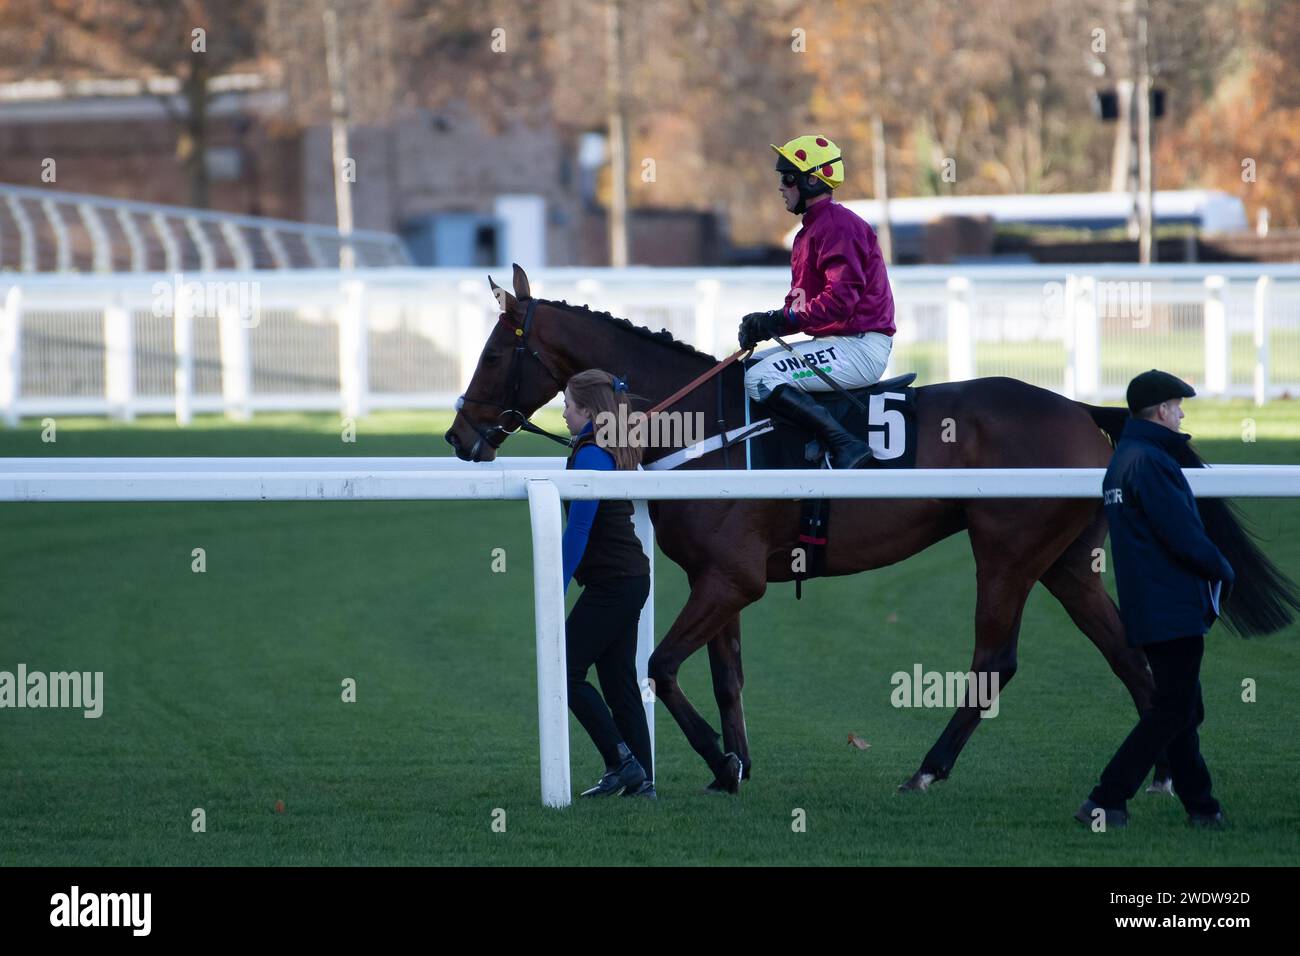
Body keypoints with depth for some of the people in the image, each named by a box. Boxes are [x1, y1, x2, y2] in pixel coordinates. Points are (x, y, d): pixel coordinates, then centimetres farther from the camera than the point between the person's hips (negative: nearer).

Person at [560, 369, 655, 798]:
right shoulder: (618, 452, 14)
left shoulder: (590, 455, -14)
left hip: (612, 582, -10)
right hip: (631, 578, 10)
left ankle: (622, 761, -5)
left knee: (566, 672, -4)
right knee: (619, 681, 10)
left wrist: (557, 590, -16)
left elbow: (578, 529, -18)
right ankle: (640, 779, 8)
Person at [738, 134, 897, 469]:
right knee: (745, 369, 16)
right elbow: (801, 300, 19)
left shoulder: (837, 225, -14)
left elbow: (840, 298, -25)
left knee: (760, 380, -23)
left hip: (861, 348, -11)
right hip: (838, 343, 11)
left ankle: (846, 445, -28)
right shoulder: (812, 229, 20)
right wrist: (765, 322, 0)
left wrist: (781, 321, -21)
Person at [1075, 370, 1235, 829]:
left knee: (1180, 708, 14)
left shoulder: (1122, 459, 16)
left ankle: (1200, 806, 18)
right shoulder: (1151, 460, -17)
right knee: (1173, 710, -8)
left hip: (1146, 608, 10)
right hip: (1173, 609, -10)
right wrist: (1224, 571, -4)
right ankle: (1106, 801, -10)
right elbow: (1183, 534, -21)